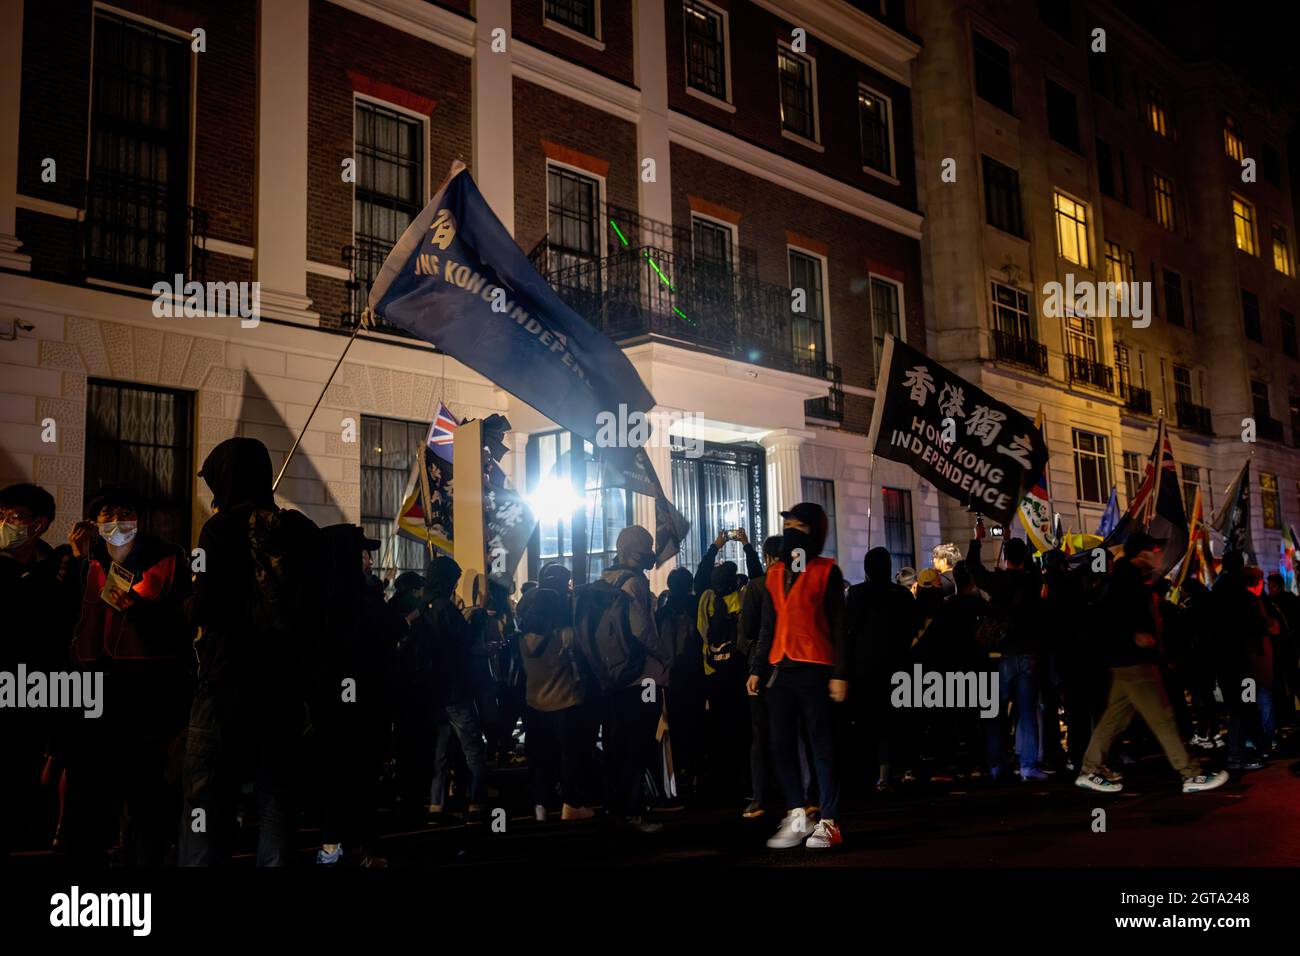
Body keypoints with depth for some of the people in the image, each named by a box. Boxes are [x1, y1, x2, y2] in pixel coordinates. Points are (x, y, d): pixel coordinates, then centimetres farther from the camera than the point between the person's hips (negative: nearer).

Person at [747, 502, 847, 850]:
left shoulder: (827, 571, -1)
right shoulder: (774, 574, 14)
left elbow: (838, 626, -3)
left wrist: (840, 673, -9)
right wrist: (757, 669, 11)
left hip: (816, 669, -5)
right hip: (780, 670, 5)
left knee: (822, 746, 0)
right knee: (782, 745, 5)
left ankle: (828, 823, 4)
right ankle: (796, 818, 15)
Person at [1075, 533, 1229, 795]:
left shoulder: (1135, 578, 19)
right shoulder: (1127, 575, -12)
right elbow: (1108, 612, -22)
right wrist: (1134, 635, -27)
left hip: (1128, 661, 10)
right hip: (1134, 659, -10)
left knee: (1115, 718, 10)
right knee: (1162, 718, -7)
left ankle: (1090, 771, 12)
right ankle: (1191, 775, -3)